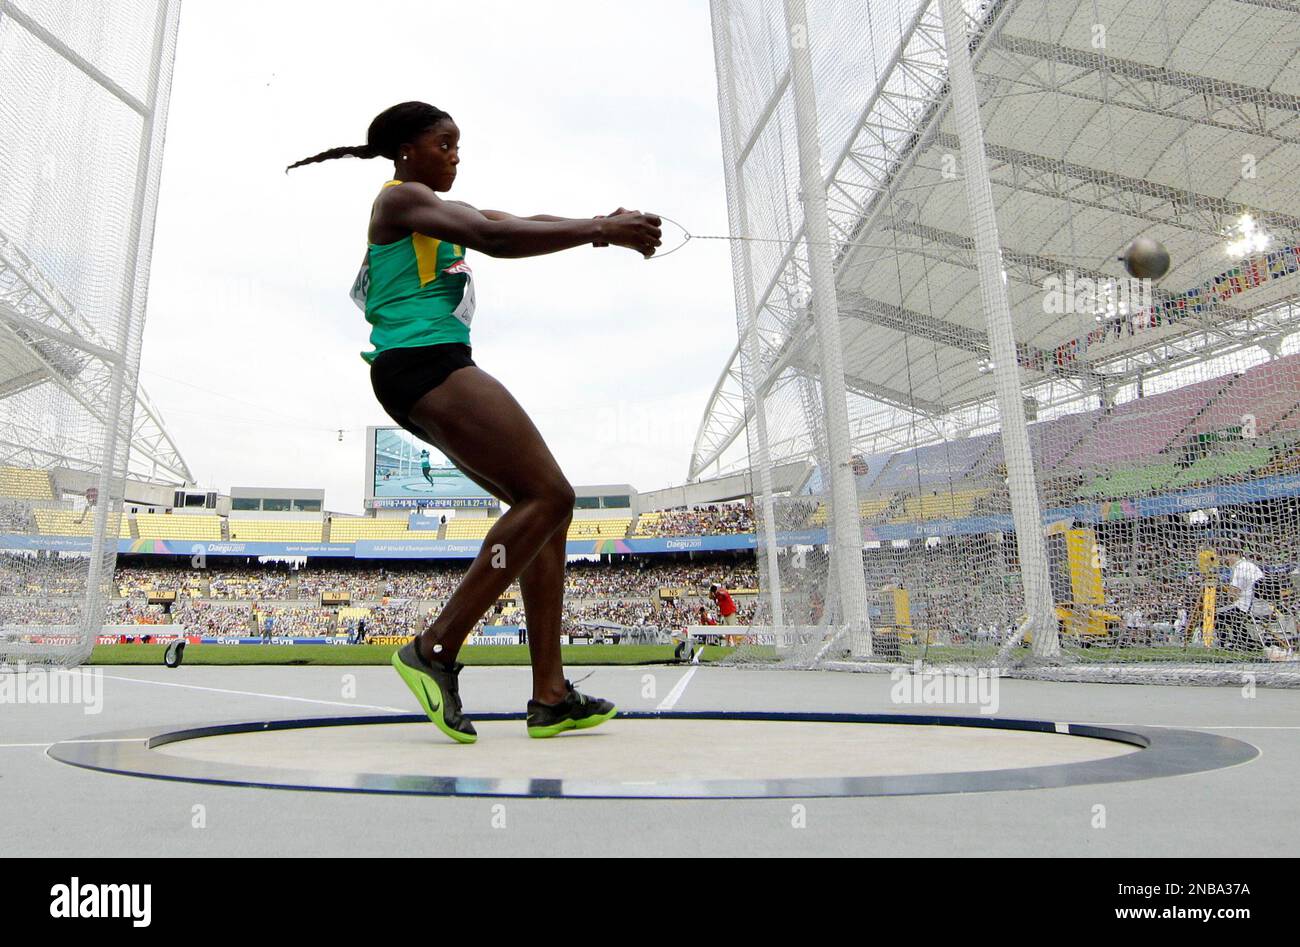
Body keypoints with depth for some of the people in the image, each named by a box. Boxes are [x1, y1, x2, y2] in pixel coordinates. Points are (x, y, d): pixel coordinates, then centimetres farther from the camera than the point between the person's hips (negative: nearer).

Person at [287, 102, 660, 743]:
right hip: (422, 360, -10)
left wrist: (600, 226, 0)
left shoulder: (434, 207, 30)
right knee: (547, 496, -18)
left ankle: (550, 696, -2)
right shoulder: (400, 198, 1)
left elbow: (515, 225, 16)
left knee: (543, 504, 3)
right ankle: (435, 650, -17)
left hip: (436, 371, 10)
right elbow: (494, 239, -16)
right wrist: (600, 230, -13)